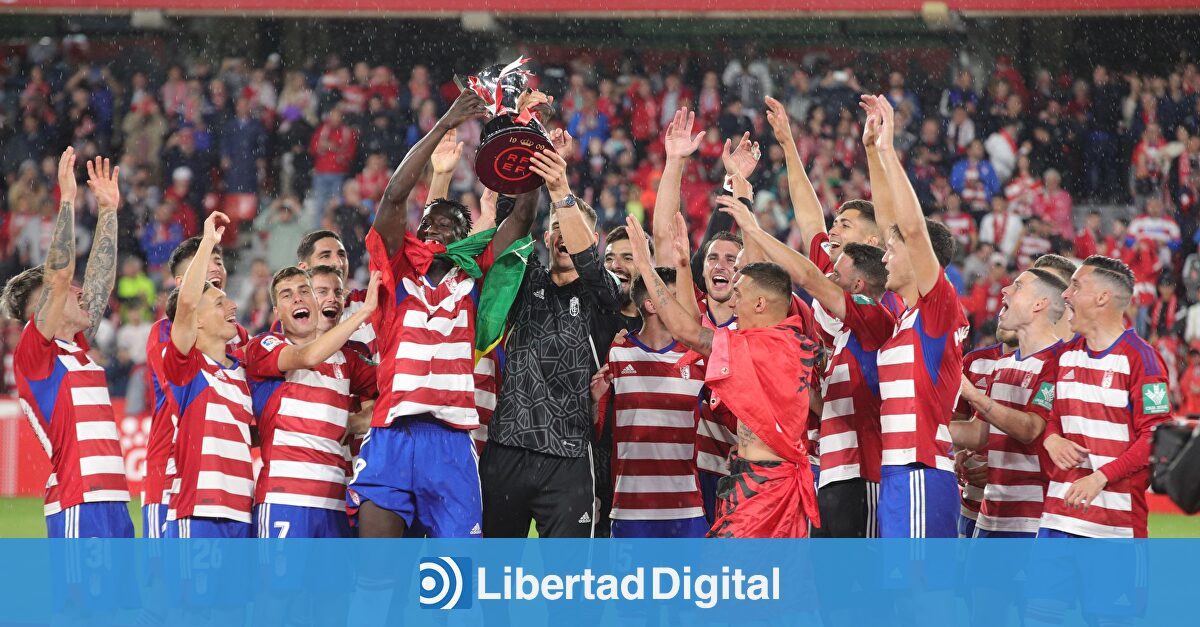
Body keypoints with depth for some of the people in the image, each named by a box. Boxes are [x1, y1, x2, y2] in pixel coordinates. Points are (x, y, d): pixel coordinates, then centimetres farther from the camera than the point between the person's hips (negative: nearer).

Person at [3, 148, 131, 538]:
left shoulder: (76, 351, 18)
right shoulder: (33, 353, -3)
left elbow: (100, 282, 25)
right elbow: (59, 273, -12)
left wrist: (108, 211, 26)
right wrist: (67, 199, -9)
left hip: (113, 503, 9)